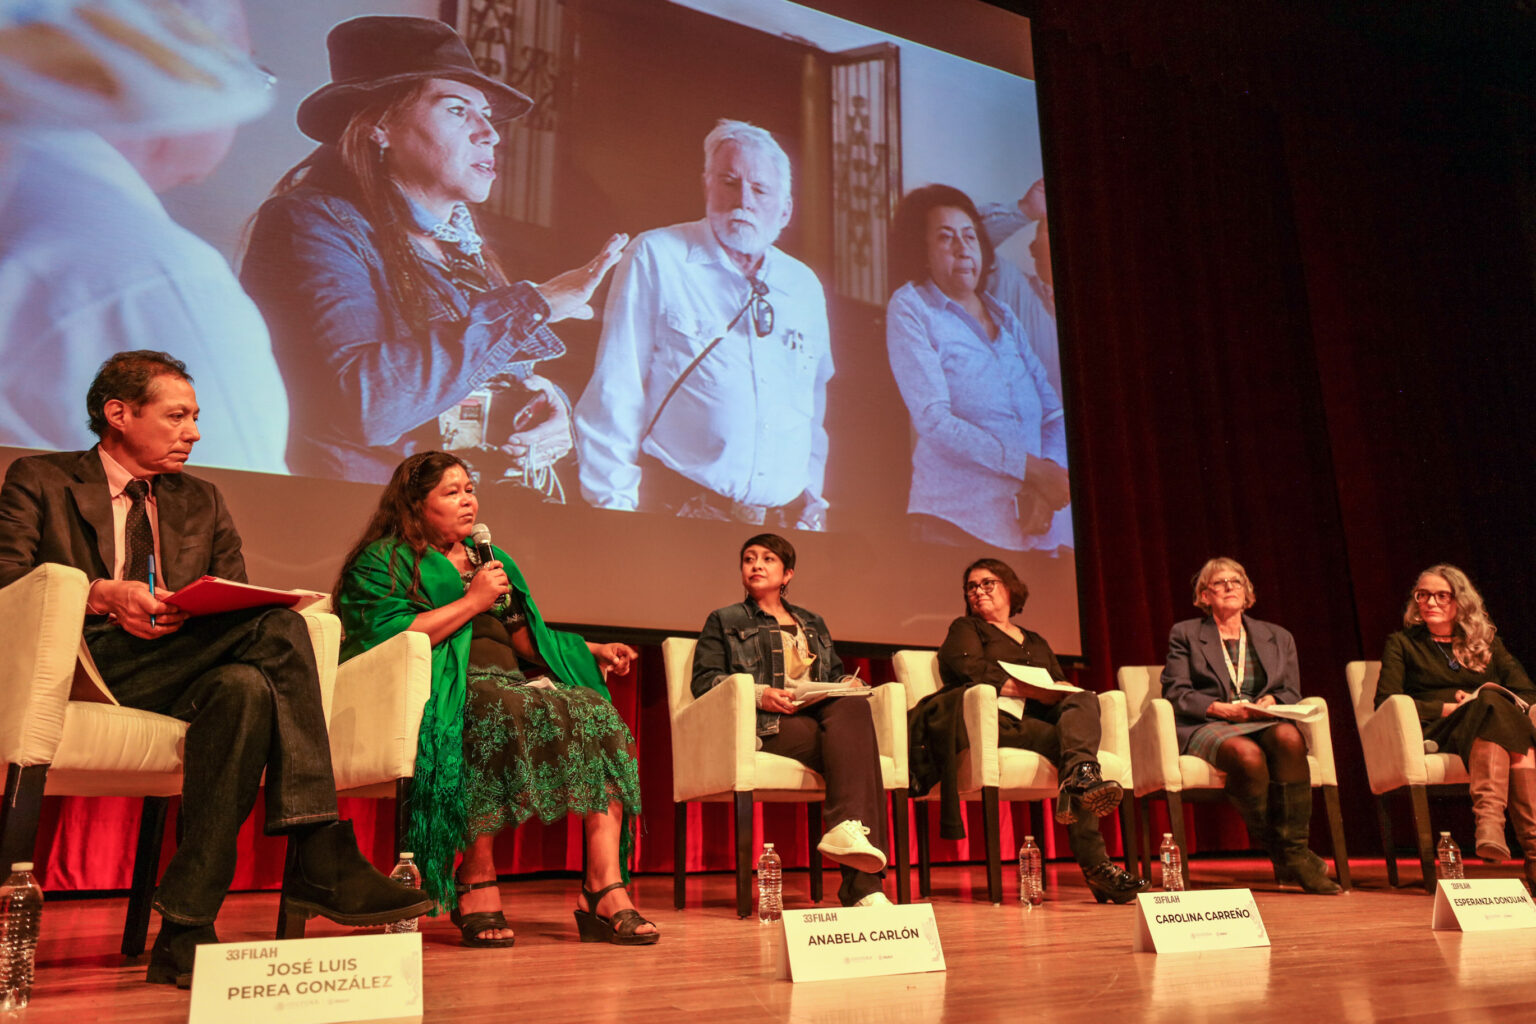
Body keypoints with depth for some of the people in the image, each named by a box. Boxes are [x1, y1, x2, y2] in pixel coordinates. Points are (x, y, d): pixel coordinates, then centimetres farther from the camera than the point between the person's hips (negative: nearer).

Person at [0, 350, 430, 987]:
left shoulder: (203, 501, 25)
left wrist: (208, 613, -9)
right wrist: (101, 596, -19)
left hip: (178, 678, 4)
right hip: (84, 667, -4)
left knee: (246, 686, -35)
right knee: (278, 627, -30)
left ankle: (185, 933, -35)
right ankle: (321, 859, -35)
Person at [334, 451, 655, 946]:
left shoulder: (492, 560, 29)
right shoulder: (383, 560, 9)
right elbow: (388, 636, -10)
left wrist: (593, 650, 12)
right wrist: (473, 601, -5)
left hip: (513, 683, 6)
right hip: (444, 691, -6)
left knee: (594, 711, -22)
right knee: (501, 711, -39)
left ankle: (605, 891, -30)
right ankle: (477, 886, -32)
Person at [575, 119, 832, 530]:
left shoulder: (806, 287, 14)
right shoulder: (656, 258, -1)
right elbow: (615, 396, -4)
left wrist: (812, 495, 16)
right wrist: (613, 505, -8)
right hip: (681, 514, -4)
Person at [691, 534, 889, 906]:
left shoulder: (813, 623, 33)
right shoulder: (724, 621, 20)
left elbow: (836, 673, 30)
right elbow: (704, 681, 6)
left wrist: (849, 683, 3)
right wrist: (759, 693, -11)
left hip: (824, 713, 4)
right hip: (766, 724, -4)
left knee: (853, 706, -35)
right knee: (853, 739, -32)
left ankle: (847, 828, -46)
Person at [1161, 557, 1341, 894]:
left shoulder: (1278, 637, 25)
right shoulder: (1185, 634, 15)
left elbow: (1291, 694, 15)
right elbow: (1175, 693, 3)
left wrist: (1270, 701, -9)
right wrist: (1220, 707, -14)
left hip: (1266, 722, 3)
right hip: (1207, 727, -3)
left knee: (1289, 737, -35)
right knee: (1247, 753, -37)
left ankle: (1294, 852, -28)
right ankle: (1276, 852, -21)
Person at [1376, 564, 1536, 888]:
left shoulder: (1487, 642, 27)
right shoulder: (1402, 643, 19)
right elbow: (1385, 703, 5)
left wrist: (1497, 701, -6)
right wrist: (1446, 708, -6)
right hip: (1434, 734, -2)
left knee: (1493, 702, -34)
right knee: (1491, 703, -34)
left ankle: (1490, 819, -52)